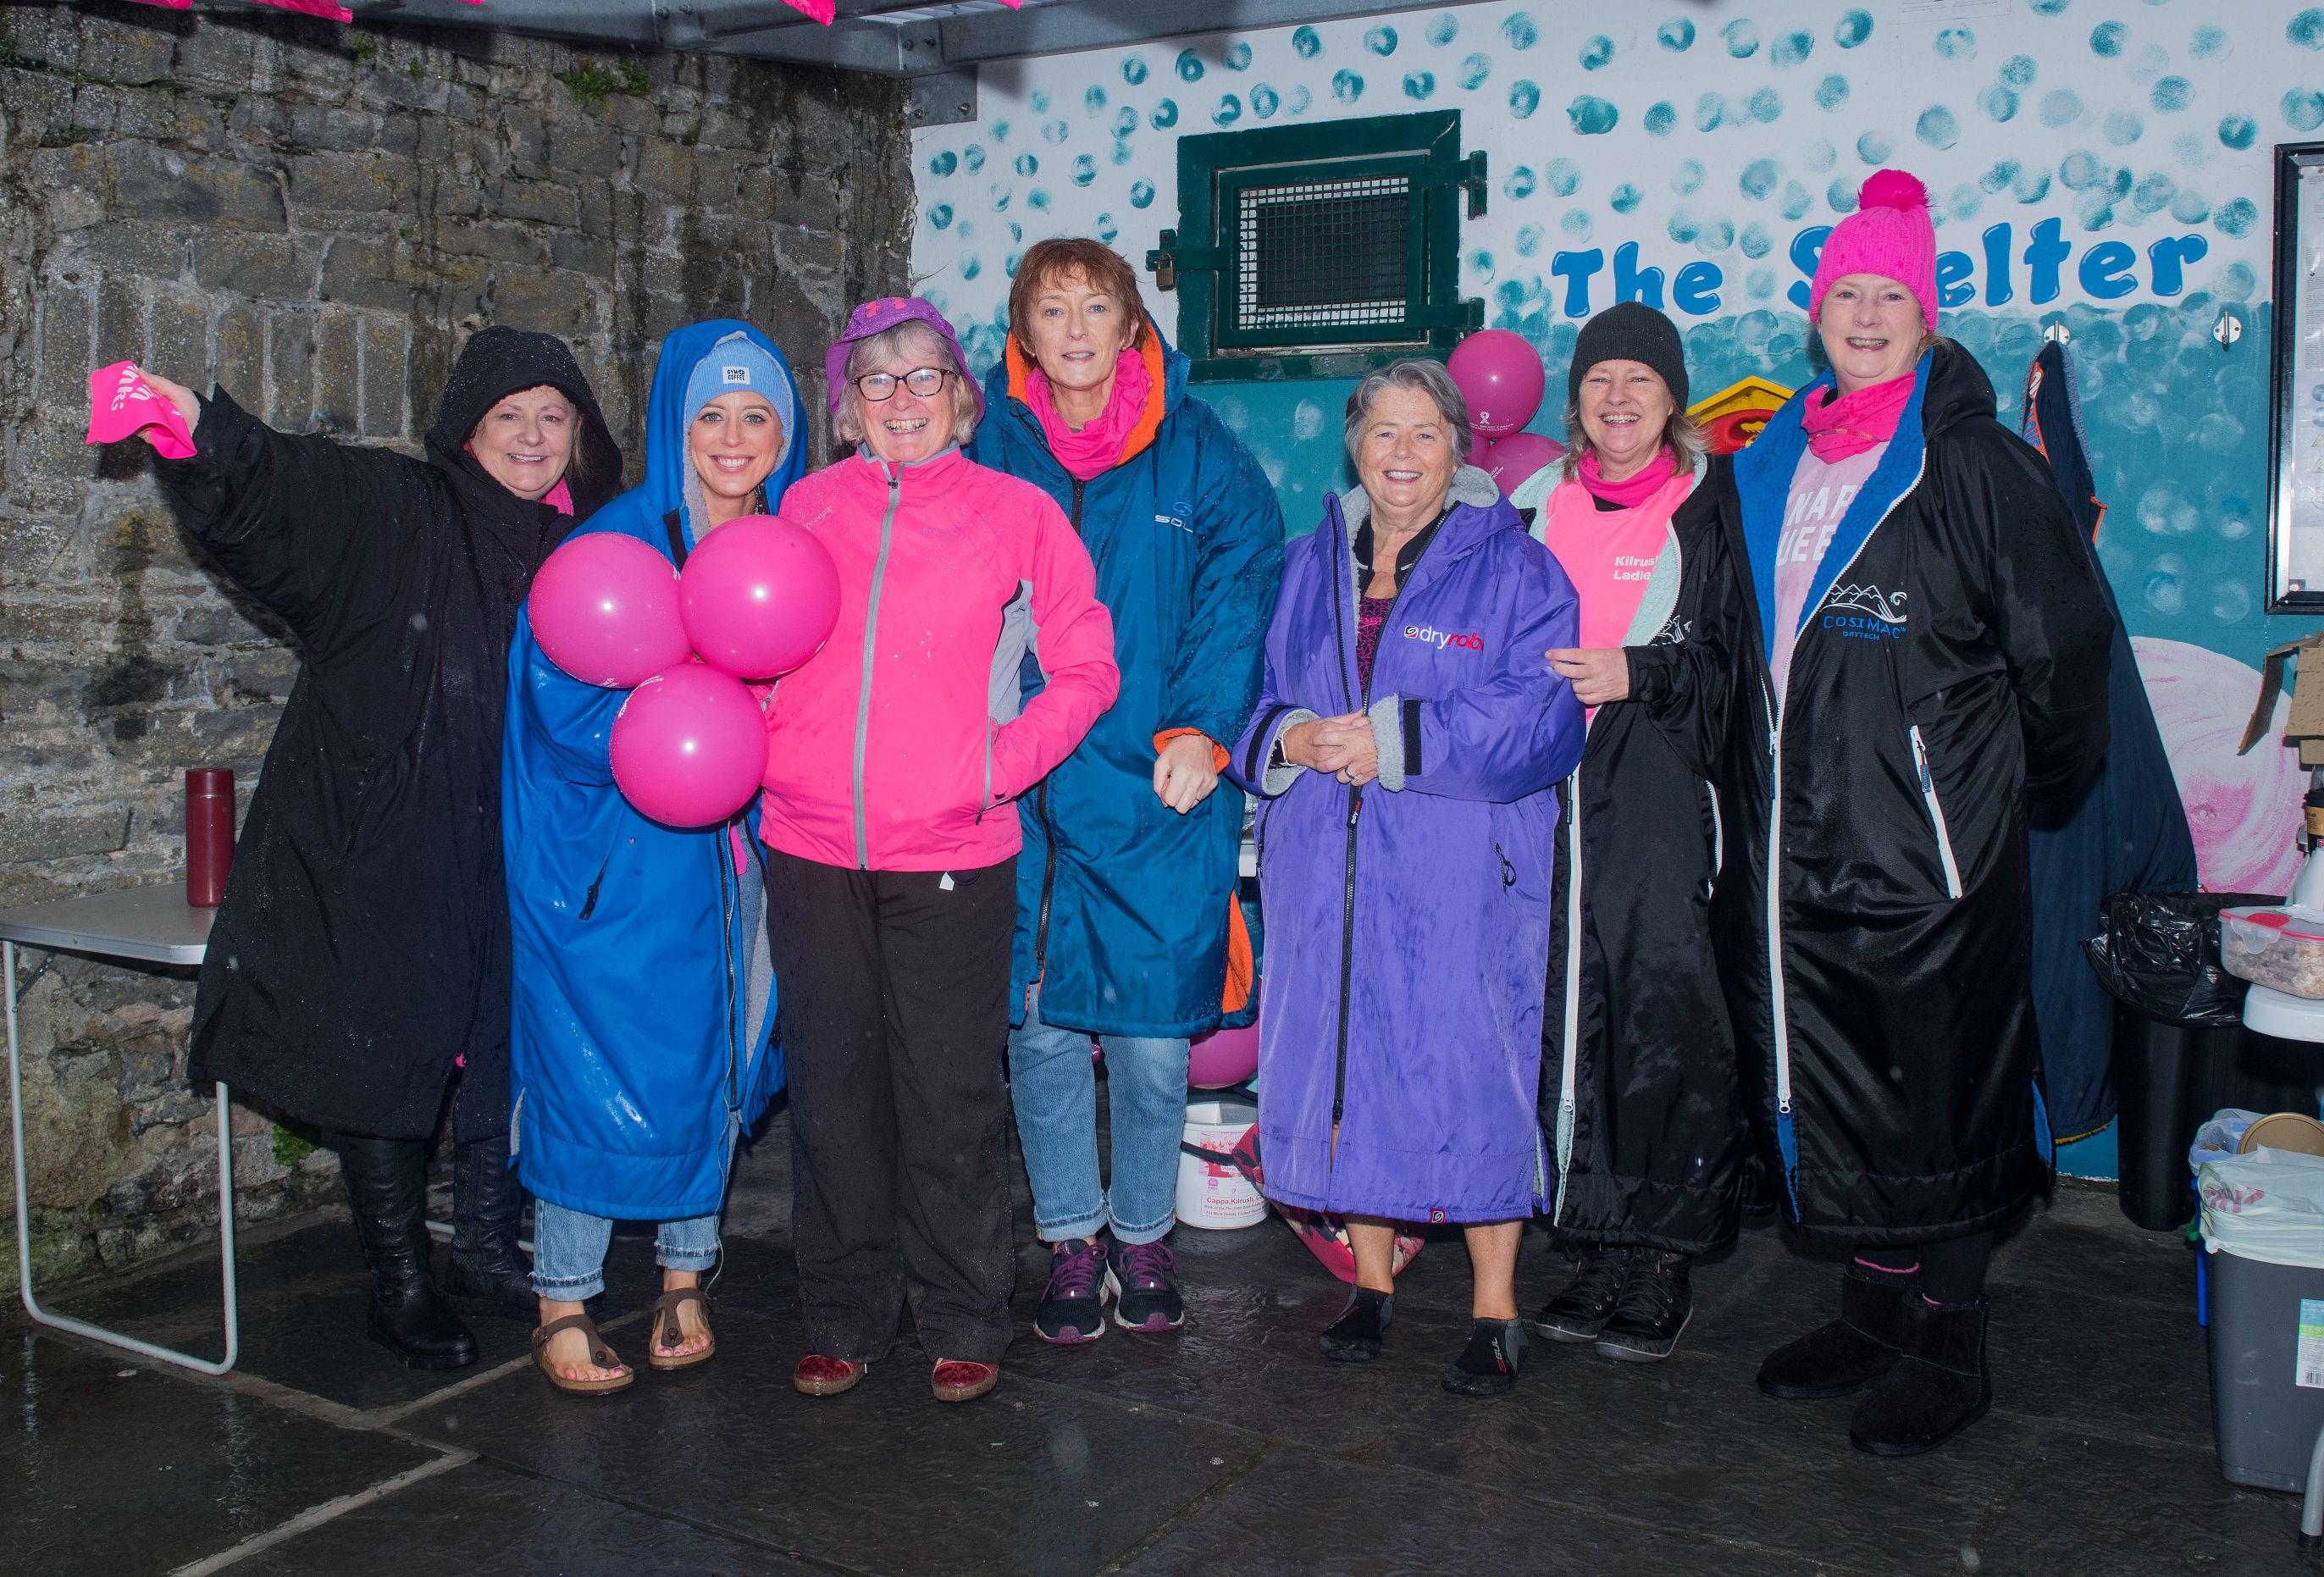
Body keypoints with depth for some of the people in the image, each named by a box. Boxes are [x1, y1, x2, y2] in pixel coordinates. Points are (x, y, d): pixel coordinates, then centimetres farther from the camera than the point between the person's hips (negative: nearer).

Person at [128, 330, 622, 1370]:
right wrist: (200, 428, -40)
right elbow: (270, 486, -22)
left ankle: (484, 1245, 31)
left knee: (504, 1046, 12)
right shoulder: (392, 512, -6)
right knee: (385, 1052, 3)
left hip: (506, 855, 4)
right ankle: (399, 1284, 18)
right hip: (381, 847, -4)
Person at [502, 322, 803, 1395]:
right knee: (599, 1070, -1)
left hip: (731, 852, 5)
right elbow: (565, 701, -14)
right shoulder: (618, 540, -9)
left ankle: (685, 1279, 27)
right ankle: (562, 1307, 14)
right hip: (617, 852, -5)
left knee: (713, 1060, 10)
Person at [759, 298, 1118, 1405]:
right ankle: (846, 1319, 27)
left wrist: (1002, 762, -7)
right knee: (833, 1086, 11)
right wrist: (763, 740, 2)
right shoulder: (808, 507, 9)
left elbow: (1087, 669, 4)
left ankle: (961, 1323, 24)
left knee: (951, 1095, 6)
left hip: (952, 855, -2)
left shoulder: (1016, 512, 1)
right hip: (811, 849, 3)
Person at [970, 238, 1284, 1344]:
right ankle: (1070, 1237, 24)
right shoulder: (989, 449, 7)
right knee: (1039, 1024, 6)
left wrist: (1201, 727, -15)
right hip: (1022, 789, 1)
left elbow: (1242, 586, -2)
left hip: (1156, 790, -1)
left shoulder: (1197, 453, 3)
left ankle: (1143, 1231, 26)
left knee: (1152, 1032, 5)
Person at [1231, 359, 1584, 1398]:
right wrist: (1289, 740, -7)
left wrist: (1391, 741, -16)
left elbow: (1539, 724, -10)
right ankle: (1372, 1282, 25)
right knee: (1343, 1060, 8)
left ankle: (1493, 1310, 12)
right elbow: (1255, 698, 16)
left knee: (1470, 1067, -3)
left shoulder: (1513, 569, 0)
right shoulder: (1309, 568, 14)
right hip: (1326, 870, 4)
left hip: (1462, 875, -4)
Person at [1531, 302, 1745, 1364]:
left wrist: (1635, 673, -14)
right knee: (1573, 1012, 3)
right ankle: (1599, 1248, 14)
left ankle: (1663, 1261, 4)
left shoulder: (1712, 509, 5)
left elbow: (1735, 659, -2)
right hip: (1553, 793, 4)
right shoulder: (1539, 506, 16)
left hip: (1662, 796, -3)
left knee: (1664, 1012, -7)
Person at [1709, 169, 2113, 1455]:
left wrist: (2023, 788, 6)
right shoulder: (1765, 470, 11)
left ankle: (1945, 1349, 17)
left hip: (1930, 851, -6)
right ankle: (1875, 1314, 29)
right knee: (1834, 1089, 13)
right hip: (1793, 848, 6)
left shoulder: (1978, 466, -6)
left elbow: (2065, 648, -2)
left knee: (1939, 1100, 3)